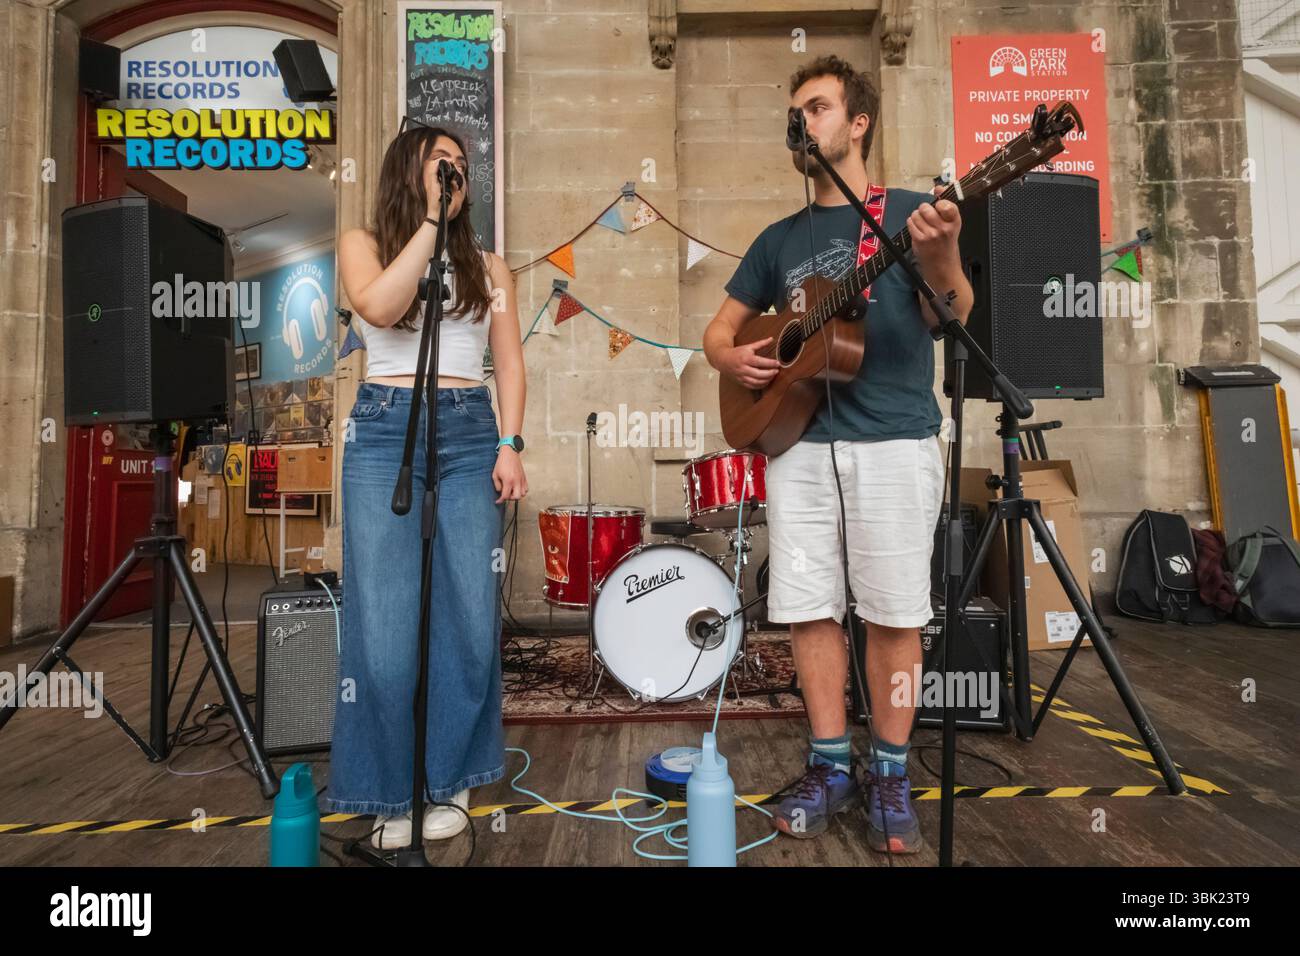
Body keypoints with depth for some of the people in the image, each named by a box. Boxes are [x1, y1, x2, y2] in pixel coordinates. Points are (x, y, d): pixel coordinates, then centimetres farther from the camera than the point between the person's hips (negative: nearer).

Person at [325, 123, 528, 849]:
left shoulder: (487, 265, 17)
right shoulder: (364, 245, 11)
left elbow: (510, 361, 10)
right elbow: (379, 308, -12)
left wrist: (510, 446, -1)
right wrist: (430, 220, -7)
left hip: (470, 436, 2)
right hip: (384, 434, -2)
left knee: (470, 620, 0)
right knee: (385, 625, -3)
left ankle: (447, 782, 18)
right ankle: (393, 791, 14)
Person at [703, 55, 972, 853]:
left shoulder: (909, 211, 4)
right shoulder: (781, 238, 15)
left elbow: (953, 317, -9)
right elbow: (723, 324, 19)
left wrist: (941, 260, -29)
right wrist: (728, 356, -4)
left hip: (895, 441, -3)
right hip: (799, 441, 4)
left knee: (894, 611, 1)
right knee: (809, 607, 4)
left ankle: (891, 773, 17)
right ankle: (832, 765, 19)